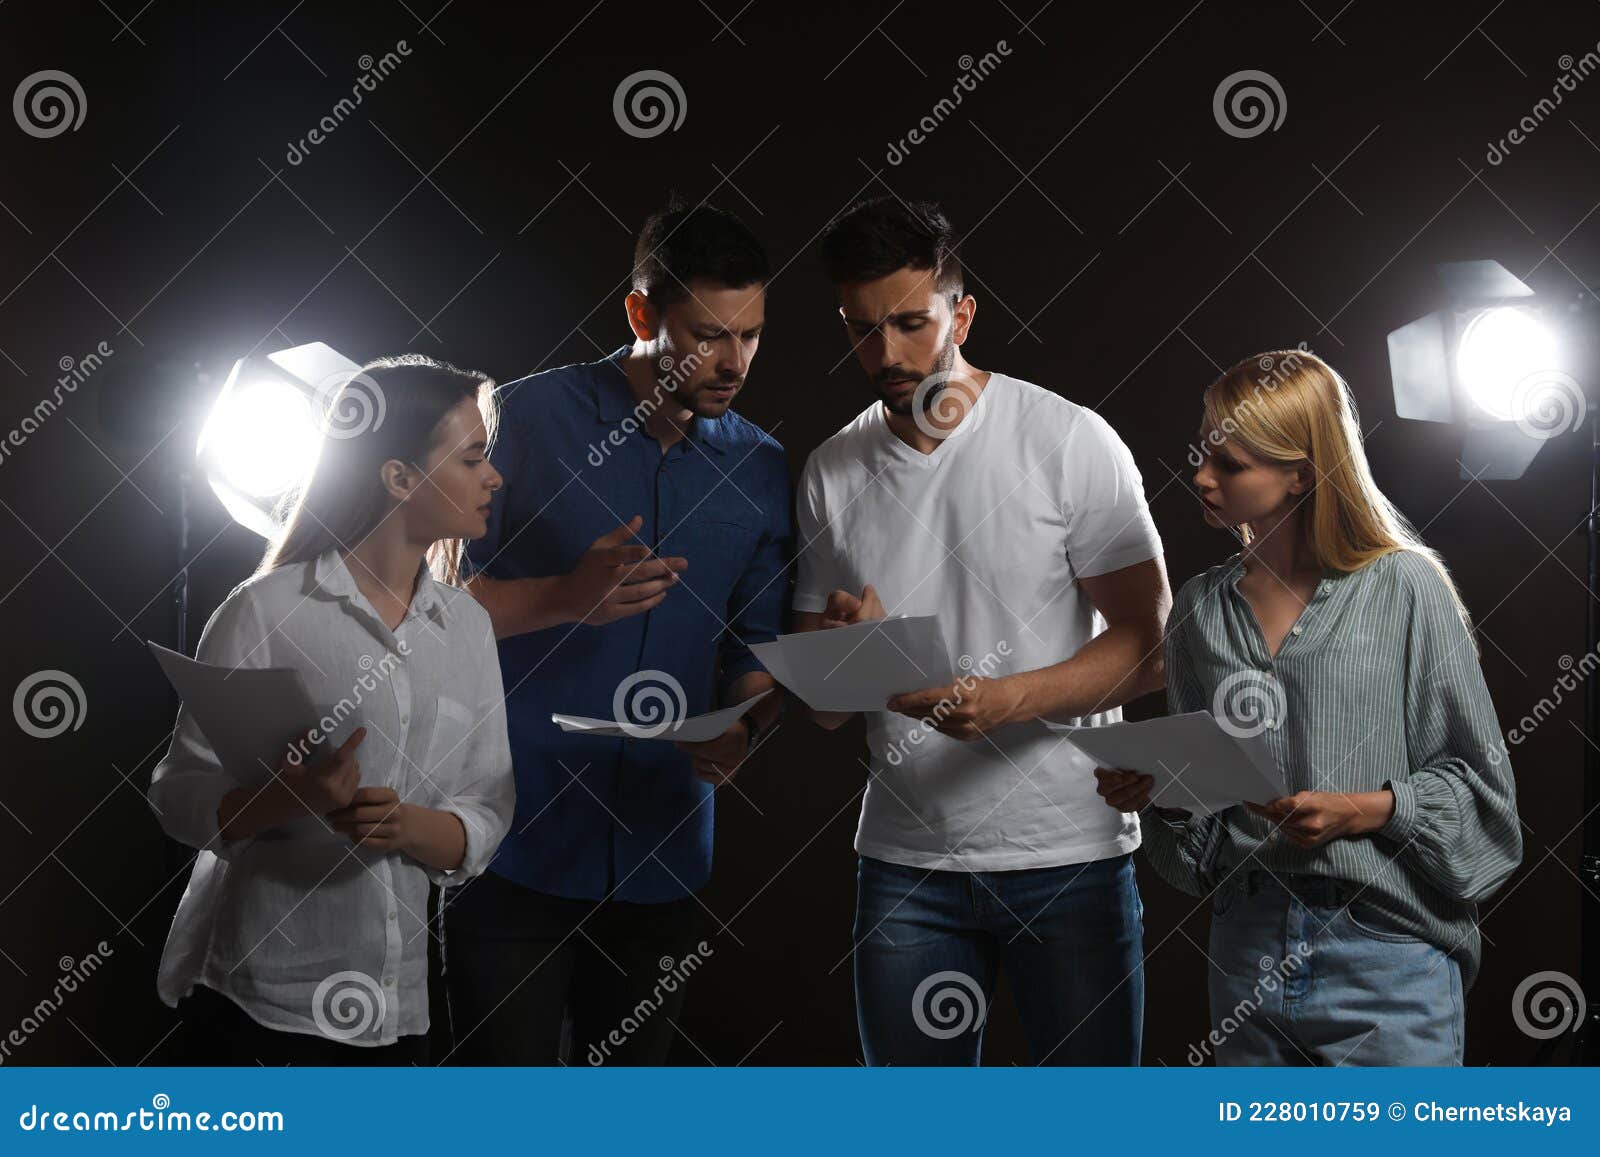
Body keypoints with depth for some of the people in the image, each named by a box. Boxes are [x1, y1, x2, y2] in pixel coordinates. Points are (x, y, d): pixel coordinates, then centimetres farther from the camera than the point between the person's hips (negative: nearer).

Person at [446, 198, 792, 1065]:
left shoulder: (760, 471, 7)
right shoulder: (527, 419, -5)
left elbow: (761, 652, 10)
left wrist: (744, 732, -12)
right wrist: (565, 598, -23)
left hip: (660, 858, 4)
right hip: (515, 848, -4)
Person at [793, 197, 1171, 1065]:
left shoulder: (1068, 440, -5)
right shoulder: (832, 473, 7)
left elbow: (1147, 648, -8)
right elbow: (821, 706, 10)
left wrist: (1012, 697, -25)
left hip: (1069, 855, -3)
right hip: (906, 861, 3)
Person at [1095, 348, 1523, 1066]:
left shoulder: (1405, 588, -5)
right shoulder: (1200, 609, 9)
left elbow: (1479, 781, -3)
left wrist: (1364, 810, -16)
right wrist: (1154, 793, -3)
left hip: (1387, 951, -4)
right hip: (1248, 944, 5)